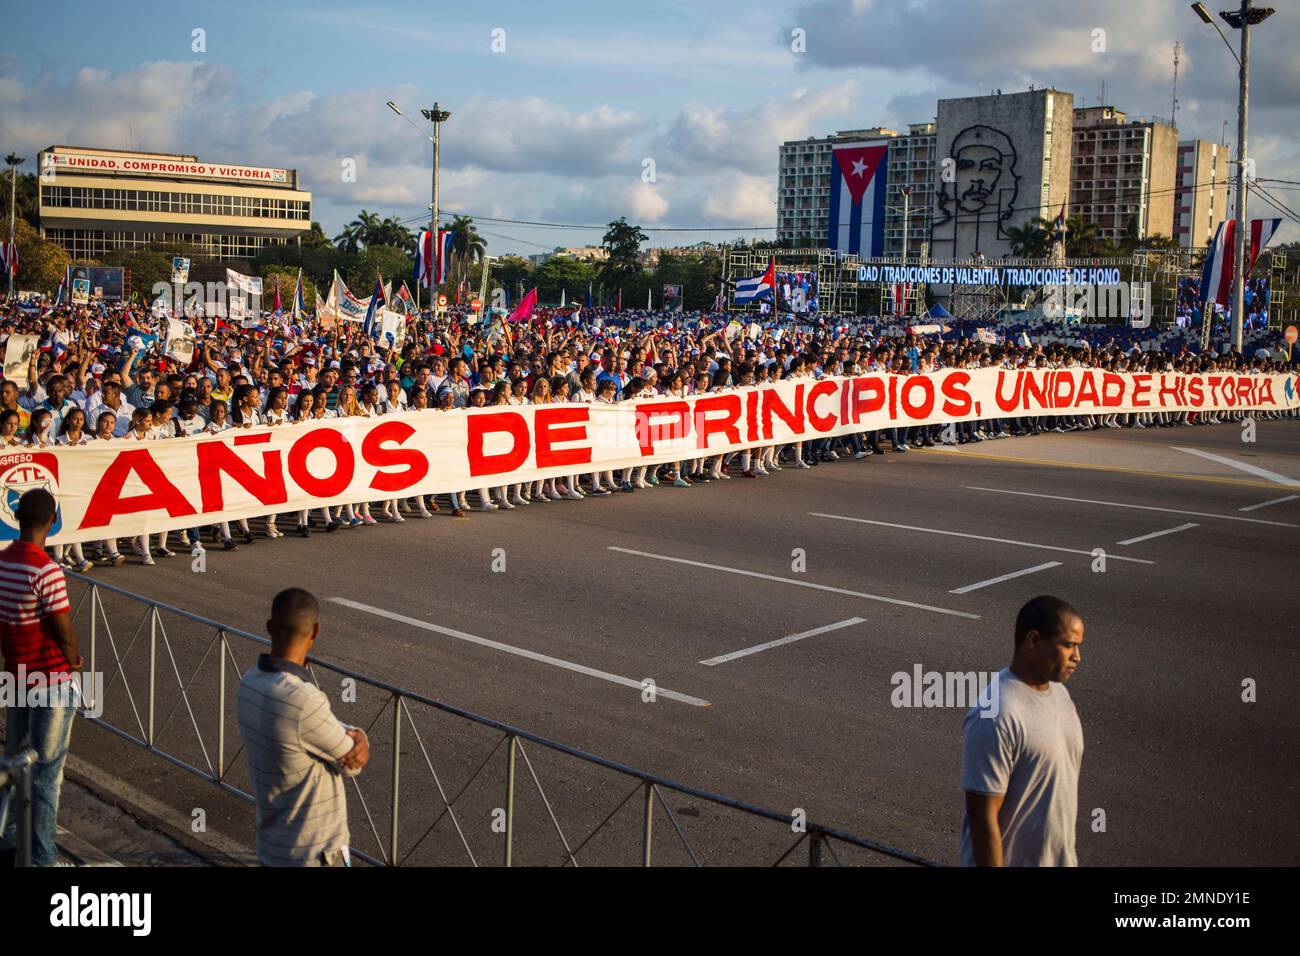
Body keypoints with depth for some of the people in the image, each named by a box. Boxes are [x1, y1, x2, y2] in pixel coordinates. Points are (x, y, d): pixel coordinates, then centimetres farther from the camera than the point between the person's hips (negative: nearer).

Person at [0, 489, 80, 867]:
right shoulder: (46, 570, -24)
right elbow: (64, 631, -19)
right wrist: (73, 660, 1)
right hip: (52, 681, -7)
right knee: (47, 768, 1)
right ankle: (42, 856, 8)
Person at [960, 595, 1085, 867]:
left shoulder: (1057, 691, 2)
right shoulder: (996, 715, -28)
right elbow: (983, 816, -25)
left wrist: (1065, 854, 20)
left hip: (1058, 859, 8)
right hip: (1009, 862, -8)